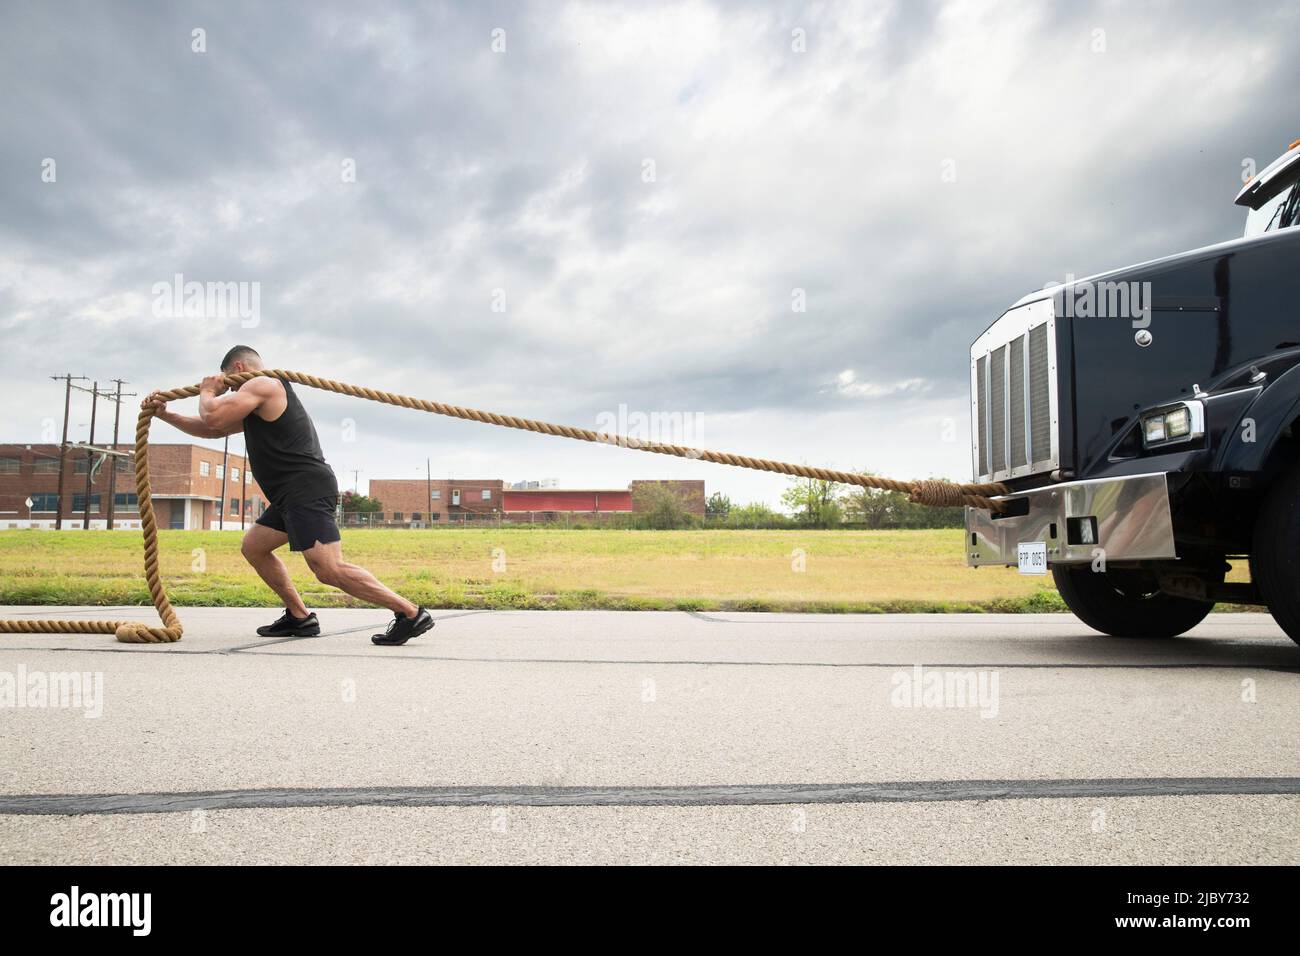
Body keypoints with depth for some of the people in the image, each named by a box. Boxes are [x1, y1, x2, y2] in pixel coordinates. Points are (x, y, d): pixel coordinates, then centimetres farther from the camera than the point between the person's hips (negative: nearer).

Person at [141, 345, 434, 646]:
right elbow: (215, 430, 35)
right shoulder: (258, 405, 30)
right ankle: (300, 618, 18)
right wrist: (165, 414, 29)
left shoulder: (261, 385, -2)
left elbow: (212, 417, -10)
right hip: (296, 494, 11)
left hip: (308, 489, -11)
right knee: (253, 547, 21)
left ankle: (410, 613, -22)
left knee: (330, 570, -21)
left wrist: (208, 390, 11)